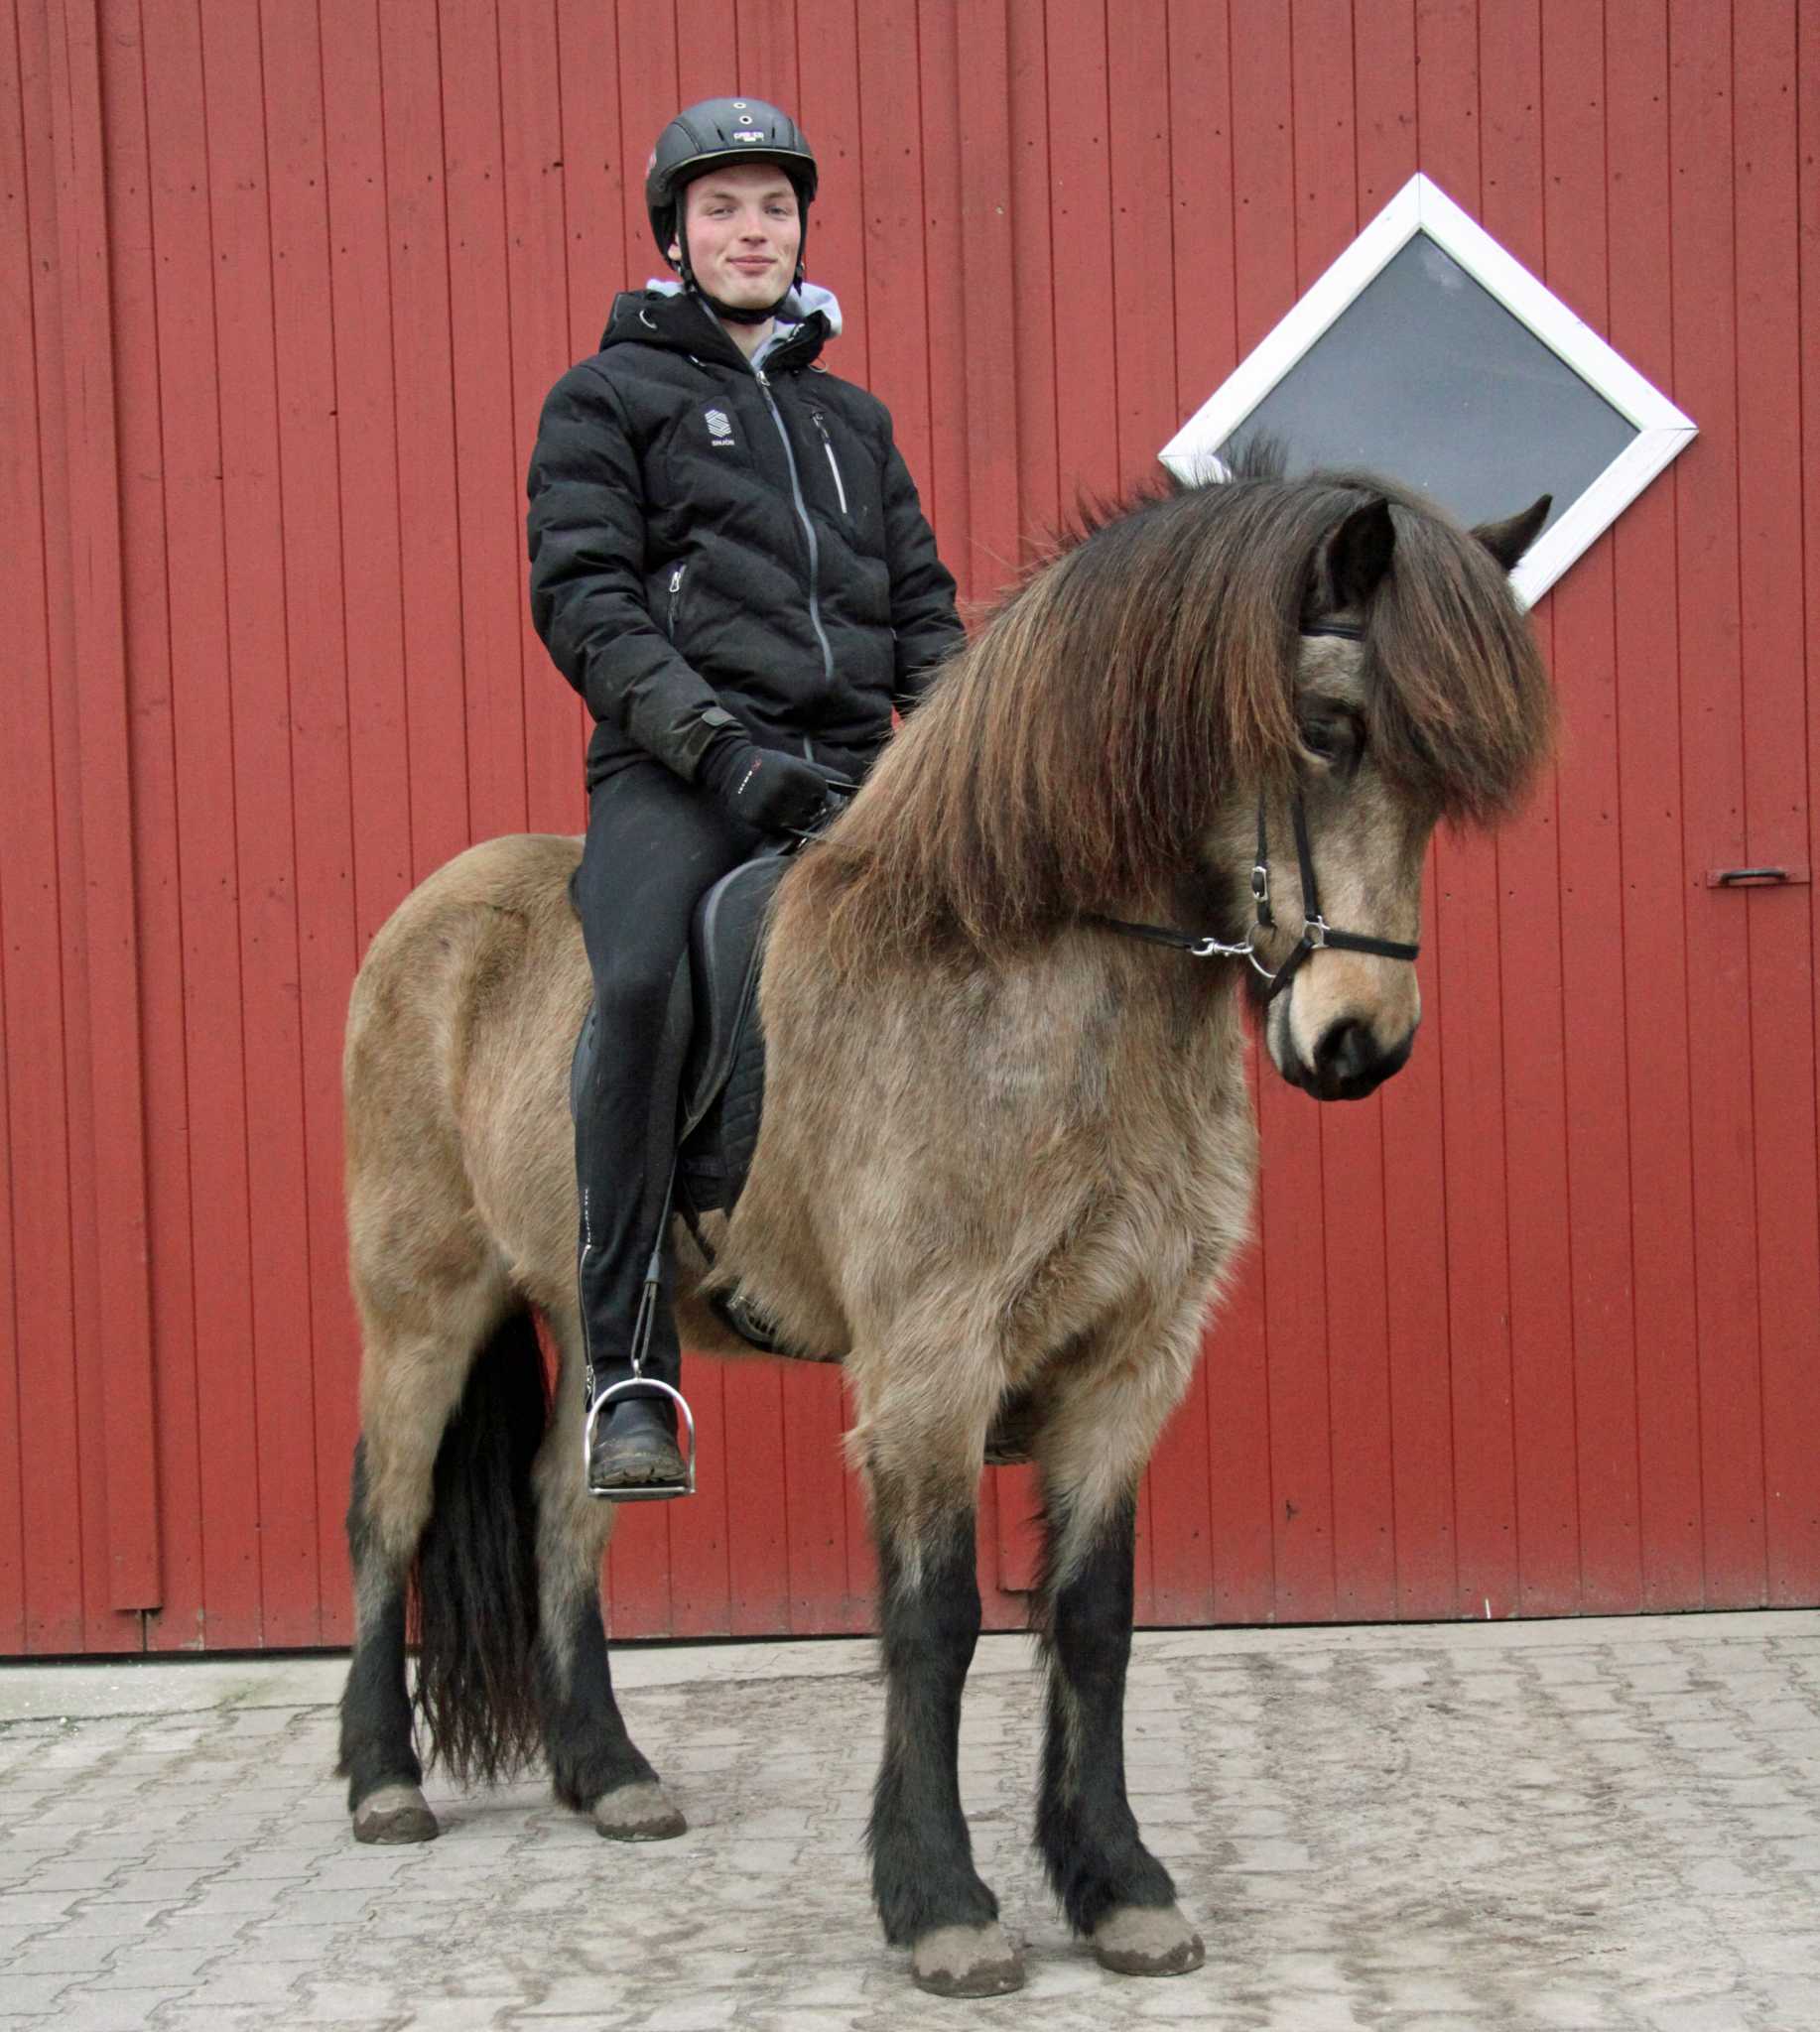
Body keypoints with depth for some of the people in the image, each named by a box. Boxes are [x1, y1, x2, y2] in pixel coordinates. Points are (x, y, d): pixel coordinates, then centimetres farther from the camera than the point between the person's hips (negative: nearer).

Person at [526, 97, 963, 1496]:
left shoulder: (854, 419, 27)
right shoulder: (610, 396, 11)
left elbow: (924, 607, 25)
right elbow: (581, 597, -2)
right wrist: (723, 747, -15)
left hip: (847, 771, 5)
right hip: (676, 770, -5)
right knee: (637, 988, -31)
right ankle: (629, 1376, -27)